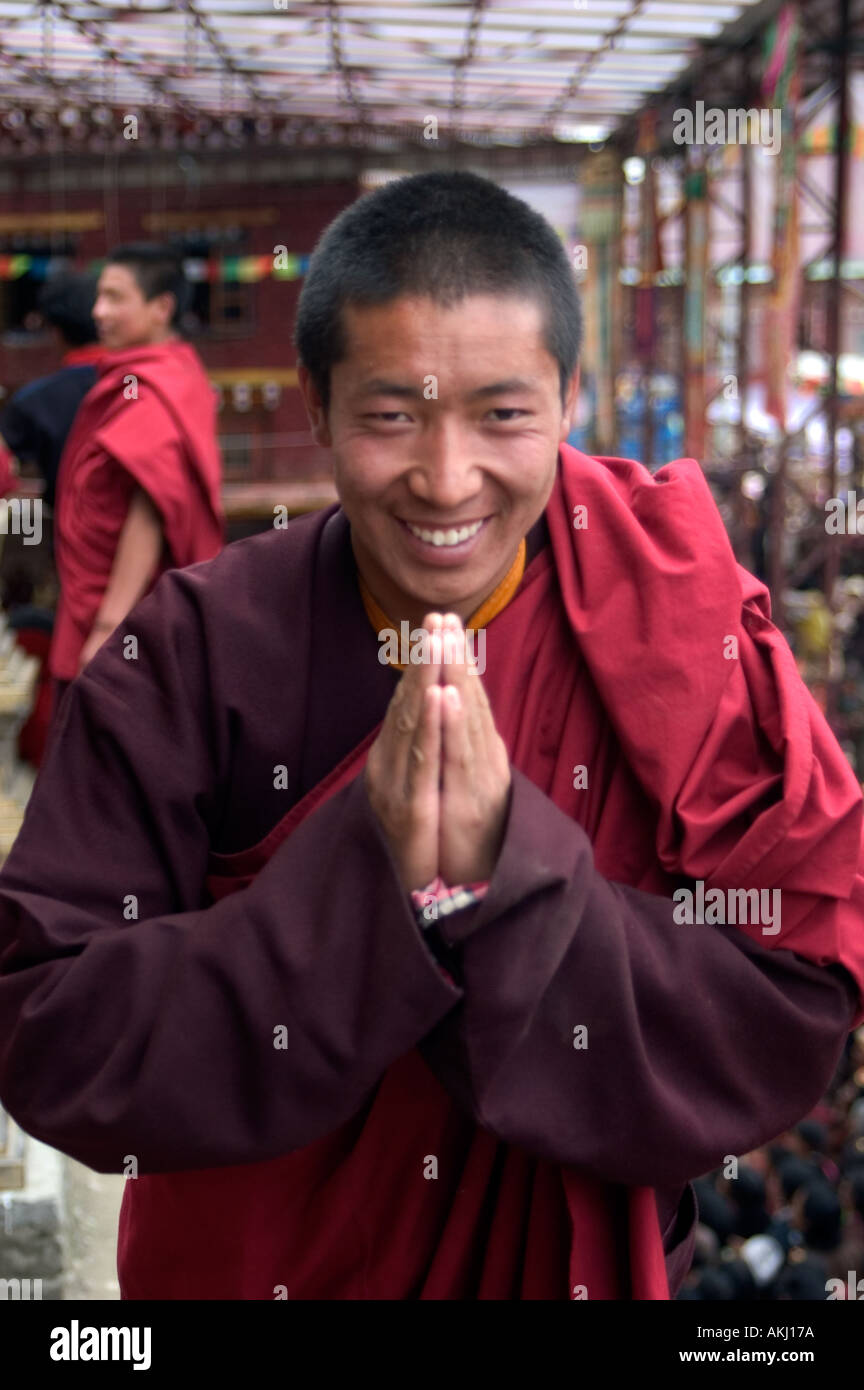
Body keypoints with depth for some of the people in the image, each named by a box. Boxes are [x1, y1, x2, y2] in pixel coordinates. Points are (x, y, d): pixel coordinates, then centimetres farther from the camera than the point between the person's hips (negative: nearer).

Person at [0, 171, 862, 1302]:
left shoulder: (682, 634, -16)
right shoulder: (191, 652, -16)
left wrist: (508, 879, -33)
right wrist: (365, 883, -32)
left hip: (575, 1263, 0)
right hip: (242, 1265, 0)